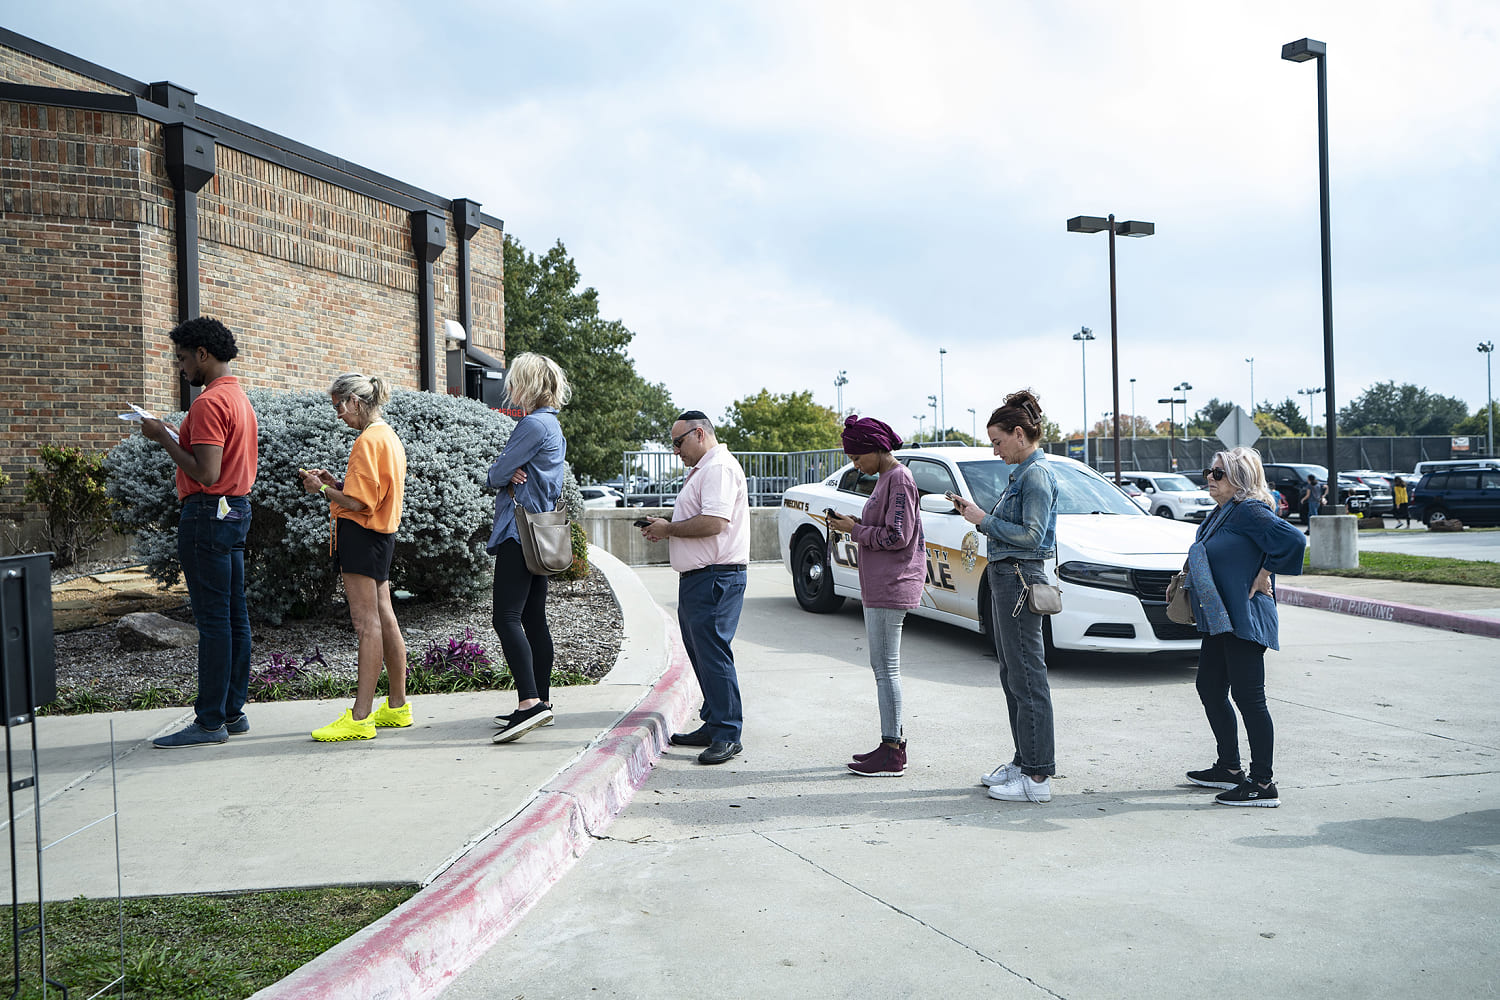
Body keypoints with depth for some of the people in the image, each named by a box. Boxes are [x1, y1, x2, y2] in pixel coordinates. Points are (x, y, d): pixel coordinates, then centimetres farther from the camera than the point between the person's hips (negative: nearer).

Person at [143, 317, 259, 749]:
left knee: (212, 619, -7)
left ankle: (210, 721, -2)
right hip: (237, 508, 10)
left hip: (208, 514, -10)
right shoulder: (240, 398, 16)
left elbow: (206, 474, -22)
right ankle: (232, 710, 17)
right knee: (234, 615, 11)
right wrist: (177, 436, 17)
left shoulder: (209, 403, -16)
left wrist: (163, 438, -11)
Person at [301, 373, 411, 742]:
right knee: (384, 619, 13)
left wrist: (322, 489, -4)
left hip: (361, 533, -10)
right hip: (381, 534, 10)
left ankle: (360, 718, -9)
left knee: (367, 623, -10)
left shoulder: (368, 441, -15)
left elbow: (357, 502, -18)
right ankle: (397, 706, 20)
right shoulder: (388, 436, 15)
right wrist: (335, 482, 10)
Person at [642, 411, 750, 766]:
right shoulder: (701, 470, 22)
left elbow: (713, 522, -24)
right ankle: (713, 725, 21)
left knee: (713, 654, -9)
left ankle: (727, 733, -5)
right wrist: (664, 527, 11)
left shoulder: (720, 468, -13)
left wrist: (669, 529, -12)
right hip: (696, 577, 11)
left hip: (715, 577, -11)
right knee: (701, 654, 14)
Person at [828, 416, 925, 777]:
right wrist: (854, 525, 7)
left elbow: (896, 537, -19)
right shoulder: (887, 479, 17)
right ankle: (893, 743, 21)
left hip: (891, 587, -11)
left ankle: (892, 754, -2)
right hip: (880, 587, 11)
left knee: (886, 668, -7)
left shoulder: (899, 480, -13)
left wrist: (855, 530, -10)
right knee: (883, 667, 14)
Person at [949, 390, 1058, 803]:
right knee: (1012, 675, 15)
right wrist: (977, 513, 11)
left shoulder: (1037, 474, -13)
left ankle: (1037, 777, -2)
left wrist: (985, 520, -13)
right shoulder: (1022, 473, 17)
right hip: (1006, 577, 11)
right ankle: (1024, 762, 24)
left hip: (1020, 579, -11)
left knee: (1027, 677, -7)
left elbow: (1031, 536, -20)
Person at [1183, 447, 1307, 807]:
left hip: (1244, 619, -11)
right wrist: (1185, 584, 16)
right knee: (1210, 689, 16)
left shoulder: (1250, 511, -13)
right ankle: (1229, 768, 28)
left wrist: (1263, 576, -16)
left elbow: (1293, 539, -25)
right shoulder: (1217, 515, 16)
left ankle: (1263, 784, -2)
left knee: (1248, 697, -8)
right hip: (1219, 620, 11)